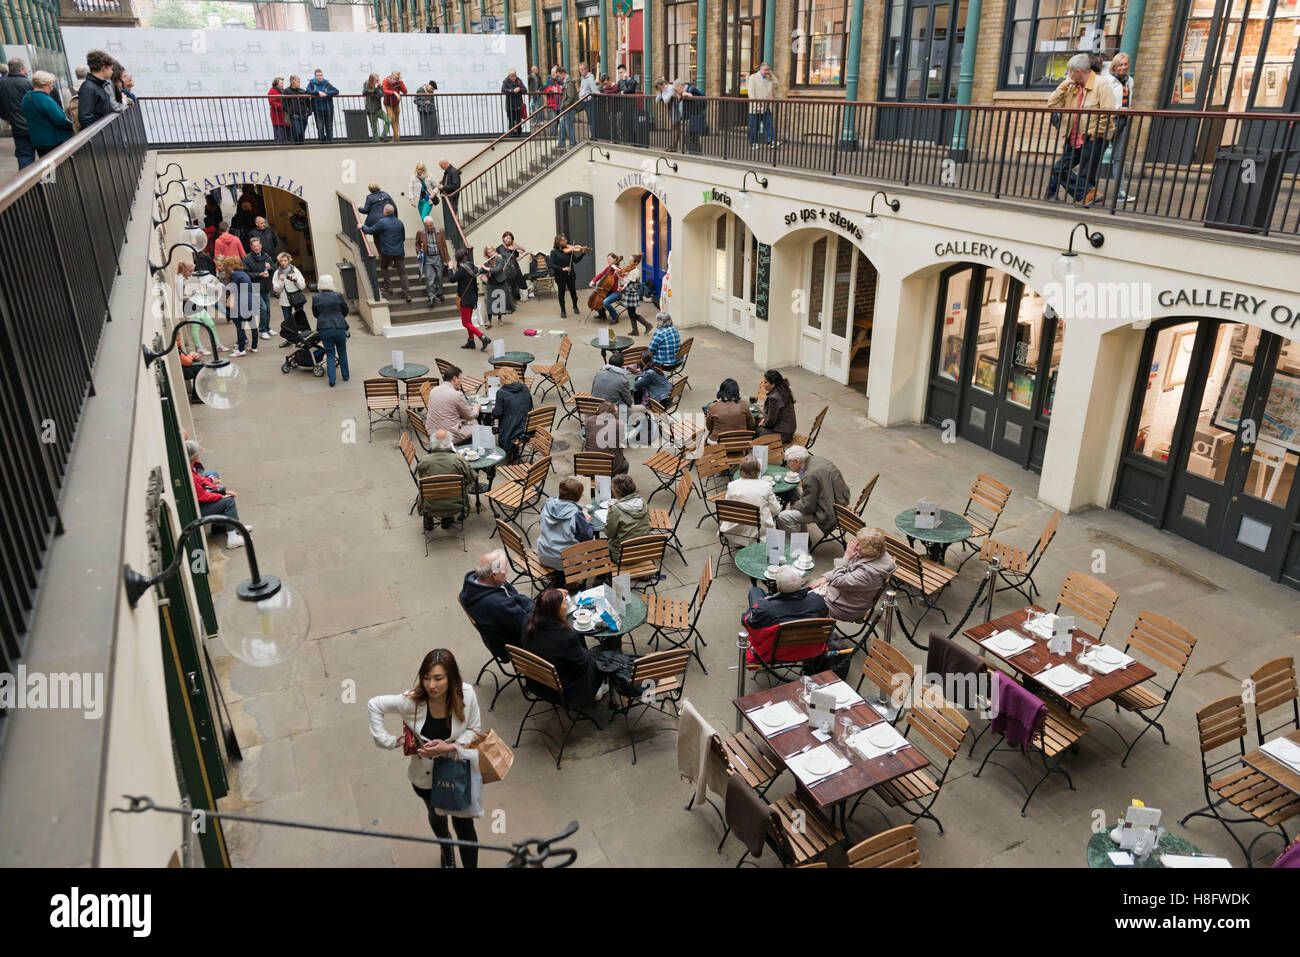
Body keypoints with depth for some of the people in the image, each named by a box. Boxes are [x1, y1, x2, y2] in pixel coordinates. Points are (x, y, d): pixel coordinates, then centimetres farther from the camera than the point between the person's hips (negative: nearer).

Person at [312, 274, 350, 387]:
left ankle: (331, 380, 3)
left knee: (330, 354, 10)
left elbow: (315, 314, 9)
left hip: (324, 329, 1)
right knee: (342, 352, 17)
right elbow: (345, 311, 7)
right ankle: (345, 376, 25)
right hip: (339, 327, -1)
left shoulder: (315, 298, -3)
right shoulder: (338, 296, -5)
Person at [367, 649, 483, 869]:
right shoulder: (411, 701, -28)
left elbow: (473, 730, -13)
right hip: (425, 774, 2)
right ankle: (446, 848, 65)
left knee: (463, 825, 6)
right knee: (436, 815, 31)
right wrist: (388, 741, -13)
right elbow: (373, 705, -12)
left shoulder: (466, 695, -27)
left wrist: (450, 747, -29)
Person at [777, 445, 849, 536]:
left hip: (828, 512, -10)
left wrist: (793, 507, -1)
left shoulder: (810, 476, -27)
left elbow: (808, 507, -19)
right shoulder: (817, 459, 2)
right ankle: (801, 530, 30)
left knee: (782, 517, -17)